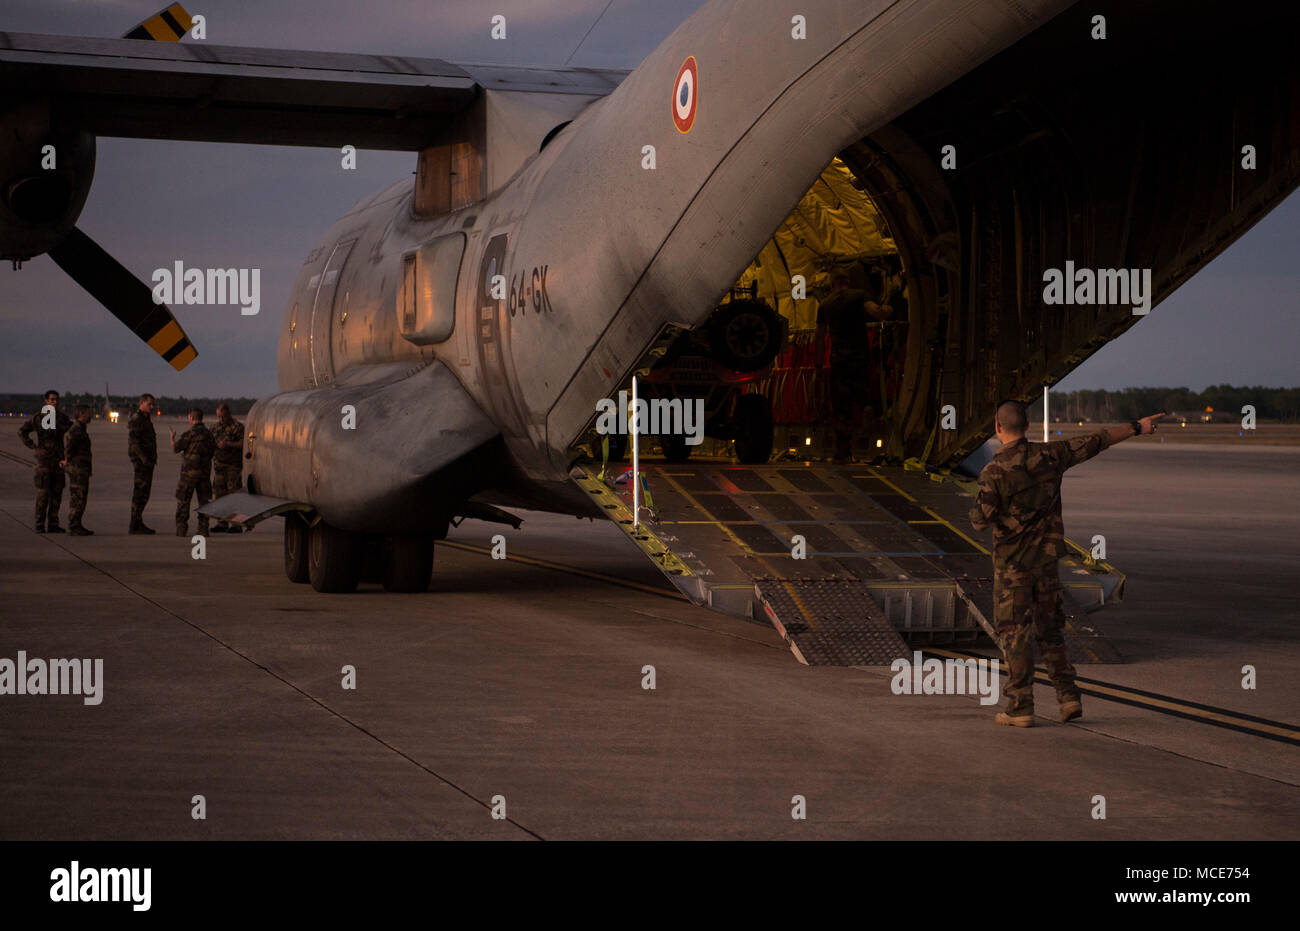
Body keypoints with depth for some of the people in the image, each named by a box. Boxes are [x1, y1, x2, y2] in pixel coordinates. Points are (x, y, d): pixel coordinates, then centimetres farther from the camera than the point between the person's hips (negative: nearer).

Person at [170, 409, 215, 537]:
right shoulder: (208, 433, 7)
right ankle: (203, 529, 4)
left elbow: (176, 448, -8)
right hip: (205, 471, 5)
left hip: (190, 470, -5)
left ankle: (181, 529, 0)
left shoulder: (190, 433, -12)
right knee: (204, 501, 9)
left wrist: (172, 437, 12)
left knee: (183, 502, 3)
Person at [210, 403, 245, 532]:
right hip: (219, 464, 7)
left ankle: (236, 524, -6)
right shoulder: (216, 427, 14)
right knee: (219, 493, 6)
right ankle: (222, 524, 12)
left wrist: (228, 444, -23)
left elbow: (243, 444, -15)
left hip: (233, 465, -7)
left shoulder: (237, 427, -6)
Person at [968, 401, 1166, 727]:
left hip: (1012, 565, -5)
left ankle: (1020, 708, 1)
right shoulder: (1049, 455, -2)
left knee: (1013, 633, 1)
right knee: (1049, 630, 16)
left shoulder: (995, 471, -16)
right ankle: (1068, 696, 9)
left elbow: (981, 520, -17)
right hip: (1046, 559, 5)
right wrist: (1137, 427, 18)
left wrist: (977, 509, 7)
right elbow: (1096, 441, 7)